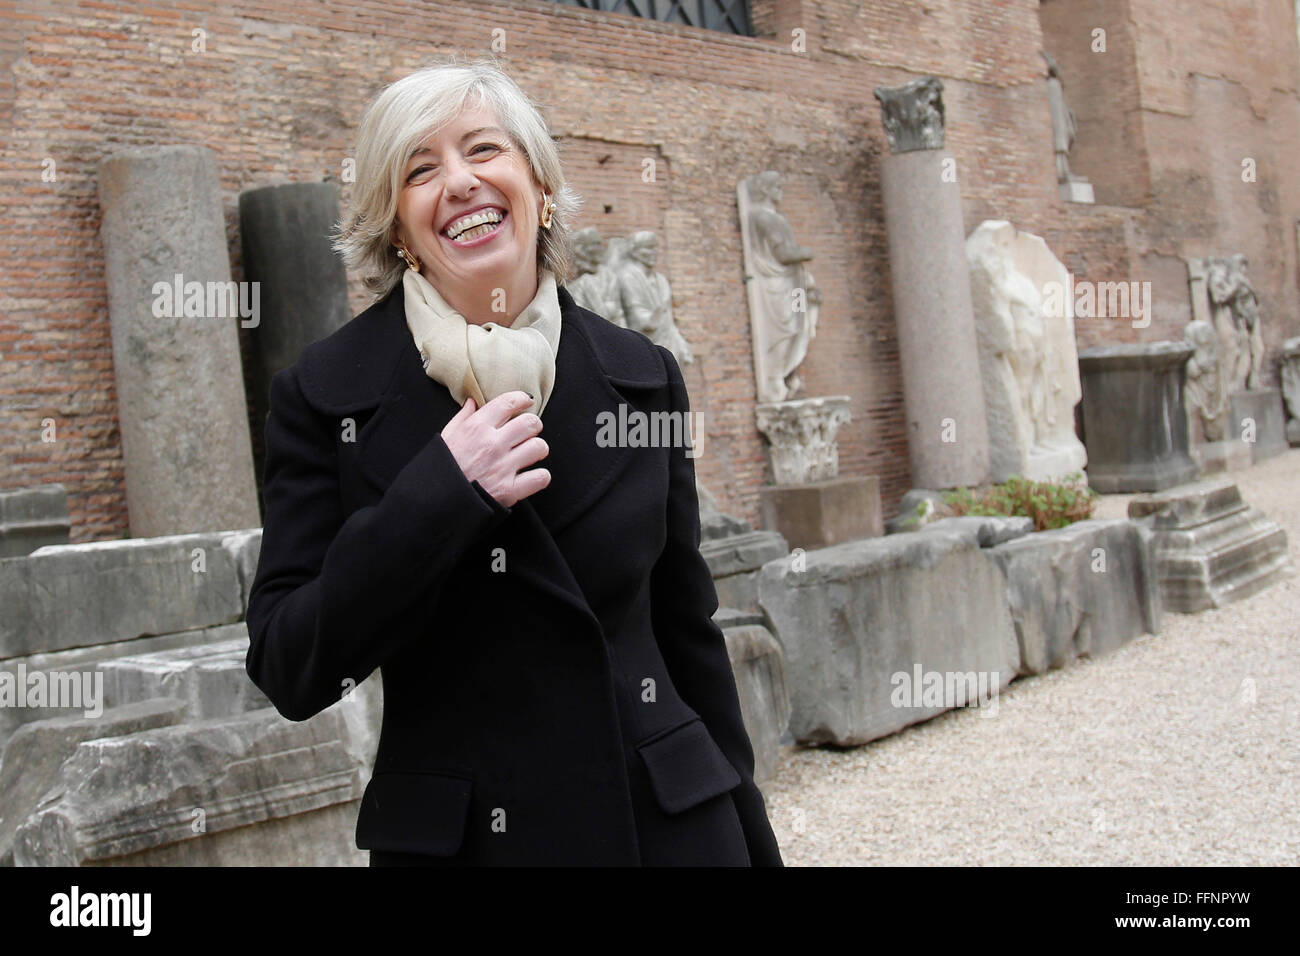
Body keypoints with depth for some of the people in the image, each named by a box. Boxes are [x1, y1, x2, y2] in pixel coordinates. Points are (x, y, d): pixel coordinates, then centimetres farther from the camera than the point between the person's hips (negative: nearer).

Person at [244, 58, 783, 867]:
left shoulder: (643, 377, 0)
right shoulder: (326, 396, -7)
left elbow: (687, 633, 6)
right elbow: (290, 675, -10)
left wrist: (752, 841, 8)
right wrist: (440, 493, -21)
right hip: (454, 838, -1)